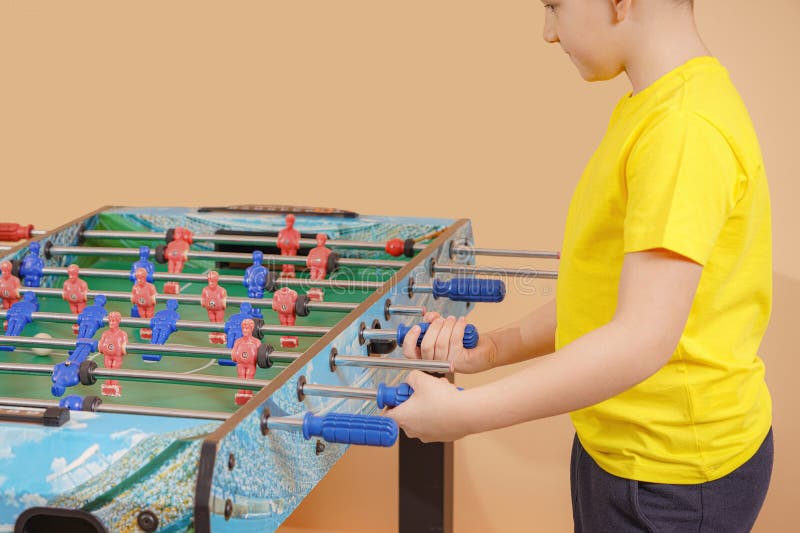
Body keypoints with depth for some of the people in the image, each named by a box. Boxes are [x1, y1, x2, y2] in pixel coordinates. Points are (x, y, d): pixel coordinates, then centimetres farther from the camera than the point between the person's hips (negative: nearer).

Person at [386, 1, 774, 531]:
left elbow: (642, 341, -29)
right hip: (616, 444, 8)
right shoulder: (648, 111, 7)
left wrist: (463, 414, -24)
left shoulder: (686, 129, -24)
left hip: (672, 476, -8)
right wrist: (490, 349, 3)